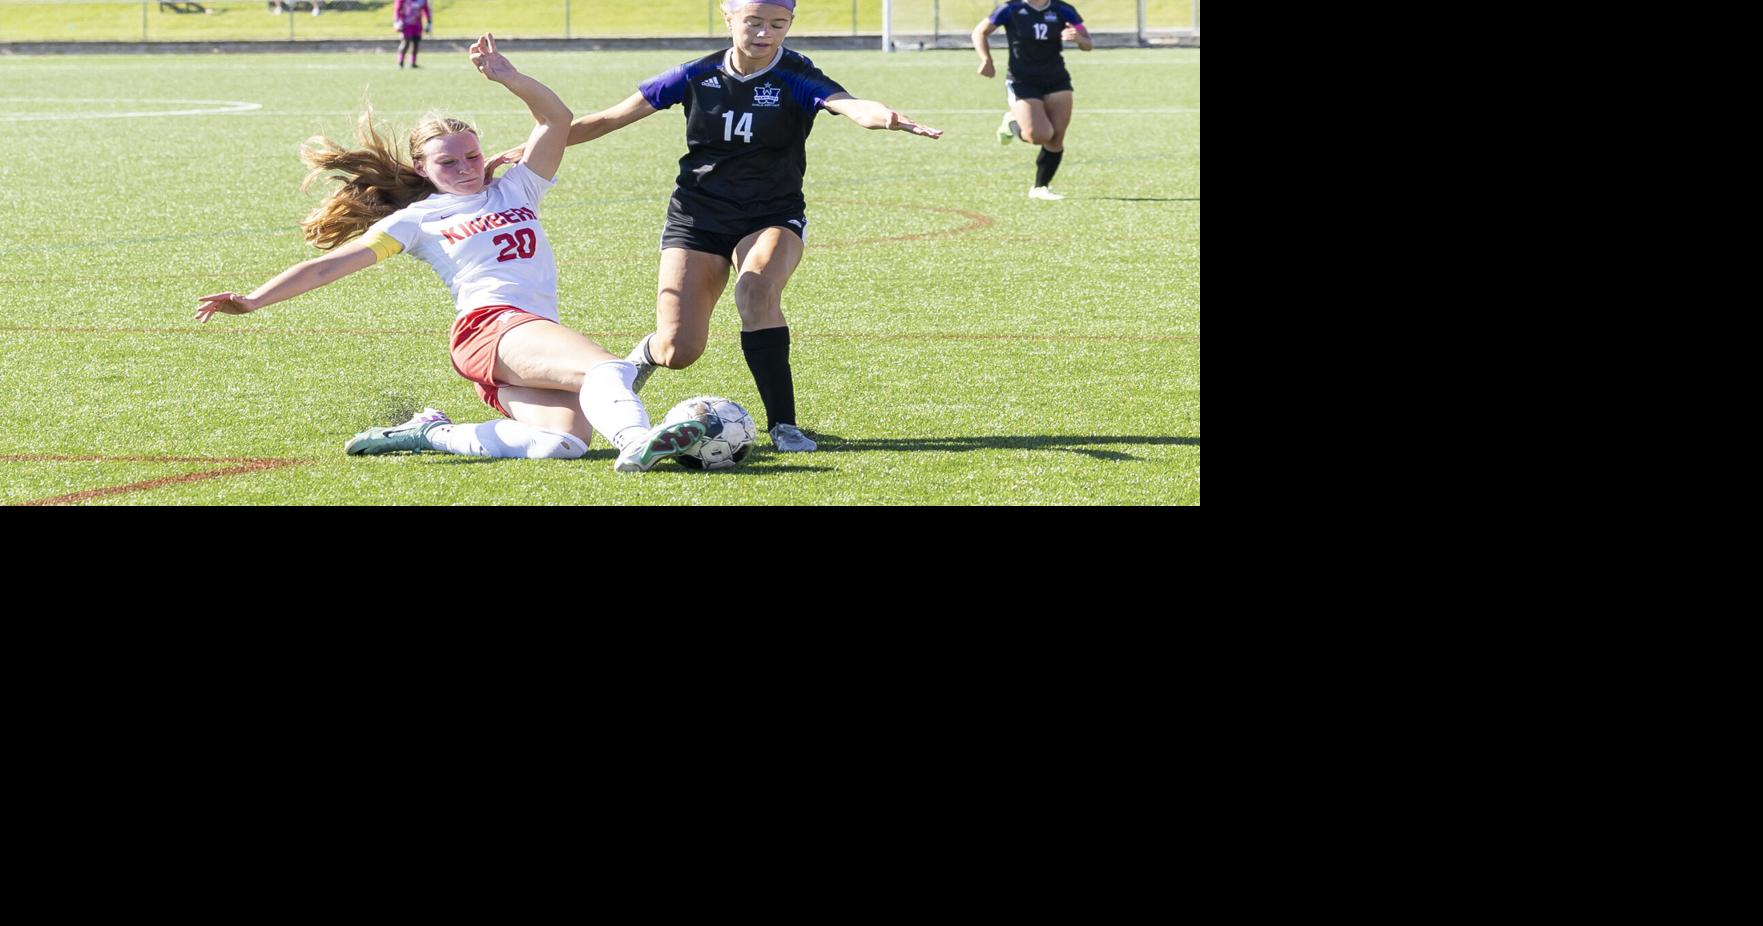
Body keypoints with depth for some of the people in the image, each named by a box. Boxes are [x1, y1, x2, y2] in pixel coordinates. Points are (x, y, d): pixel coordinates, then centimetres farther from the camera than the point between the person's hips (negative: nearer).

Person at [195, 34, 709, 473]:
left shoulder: (515, 190, 27)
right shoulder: (418, 219, 17)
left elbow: (556, 120, 16)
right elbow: (331, 264, 13)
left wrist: (511, 79, 0)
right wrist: (252, 300, 4)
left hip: (538, 339, 6)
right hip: (490, 325, -6)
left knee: (564, 440, -26)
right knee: (606, 366, -33)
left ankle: (433, 434, -14)